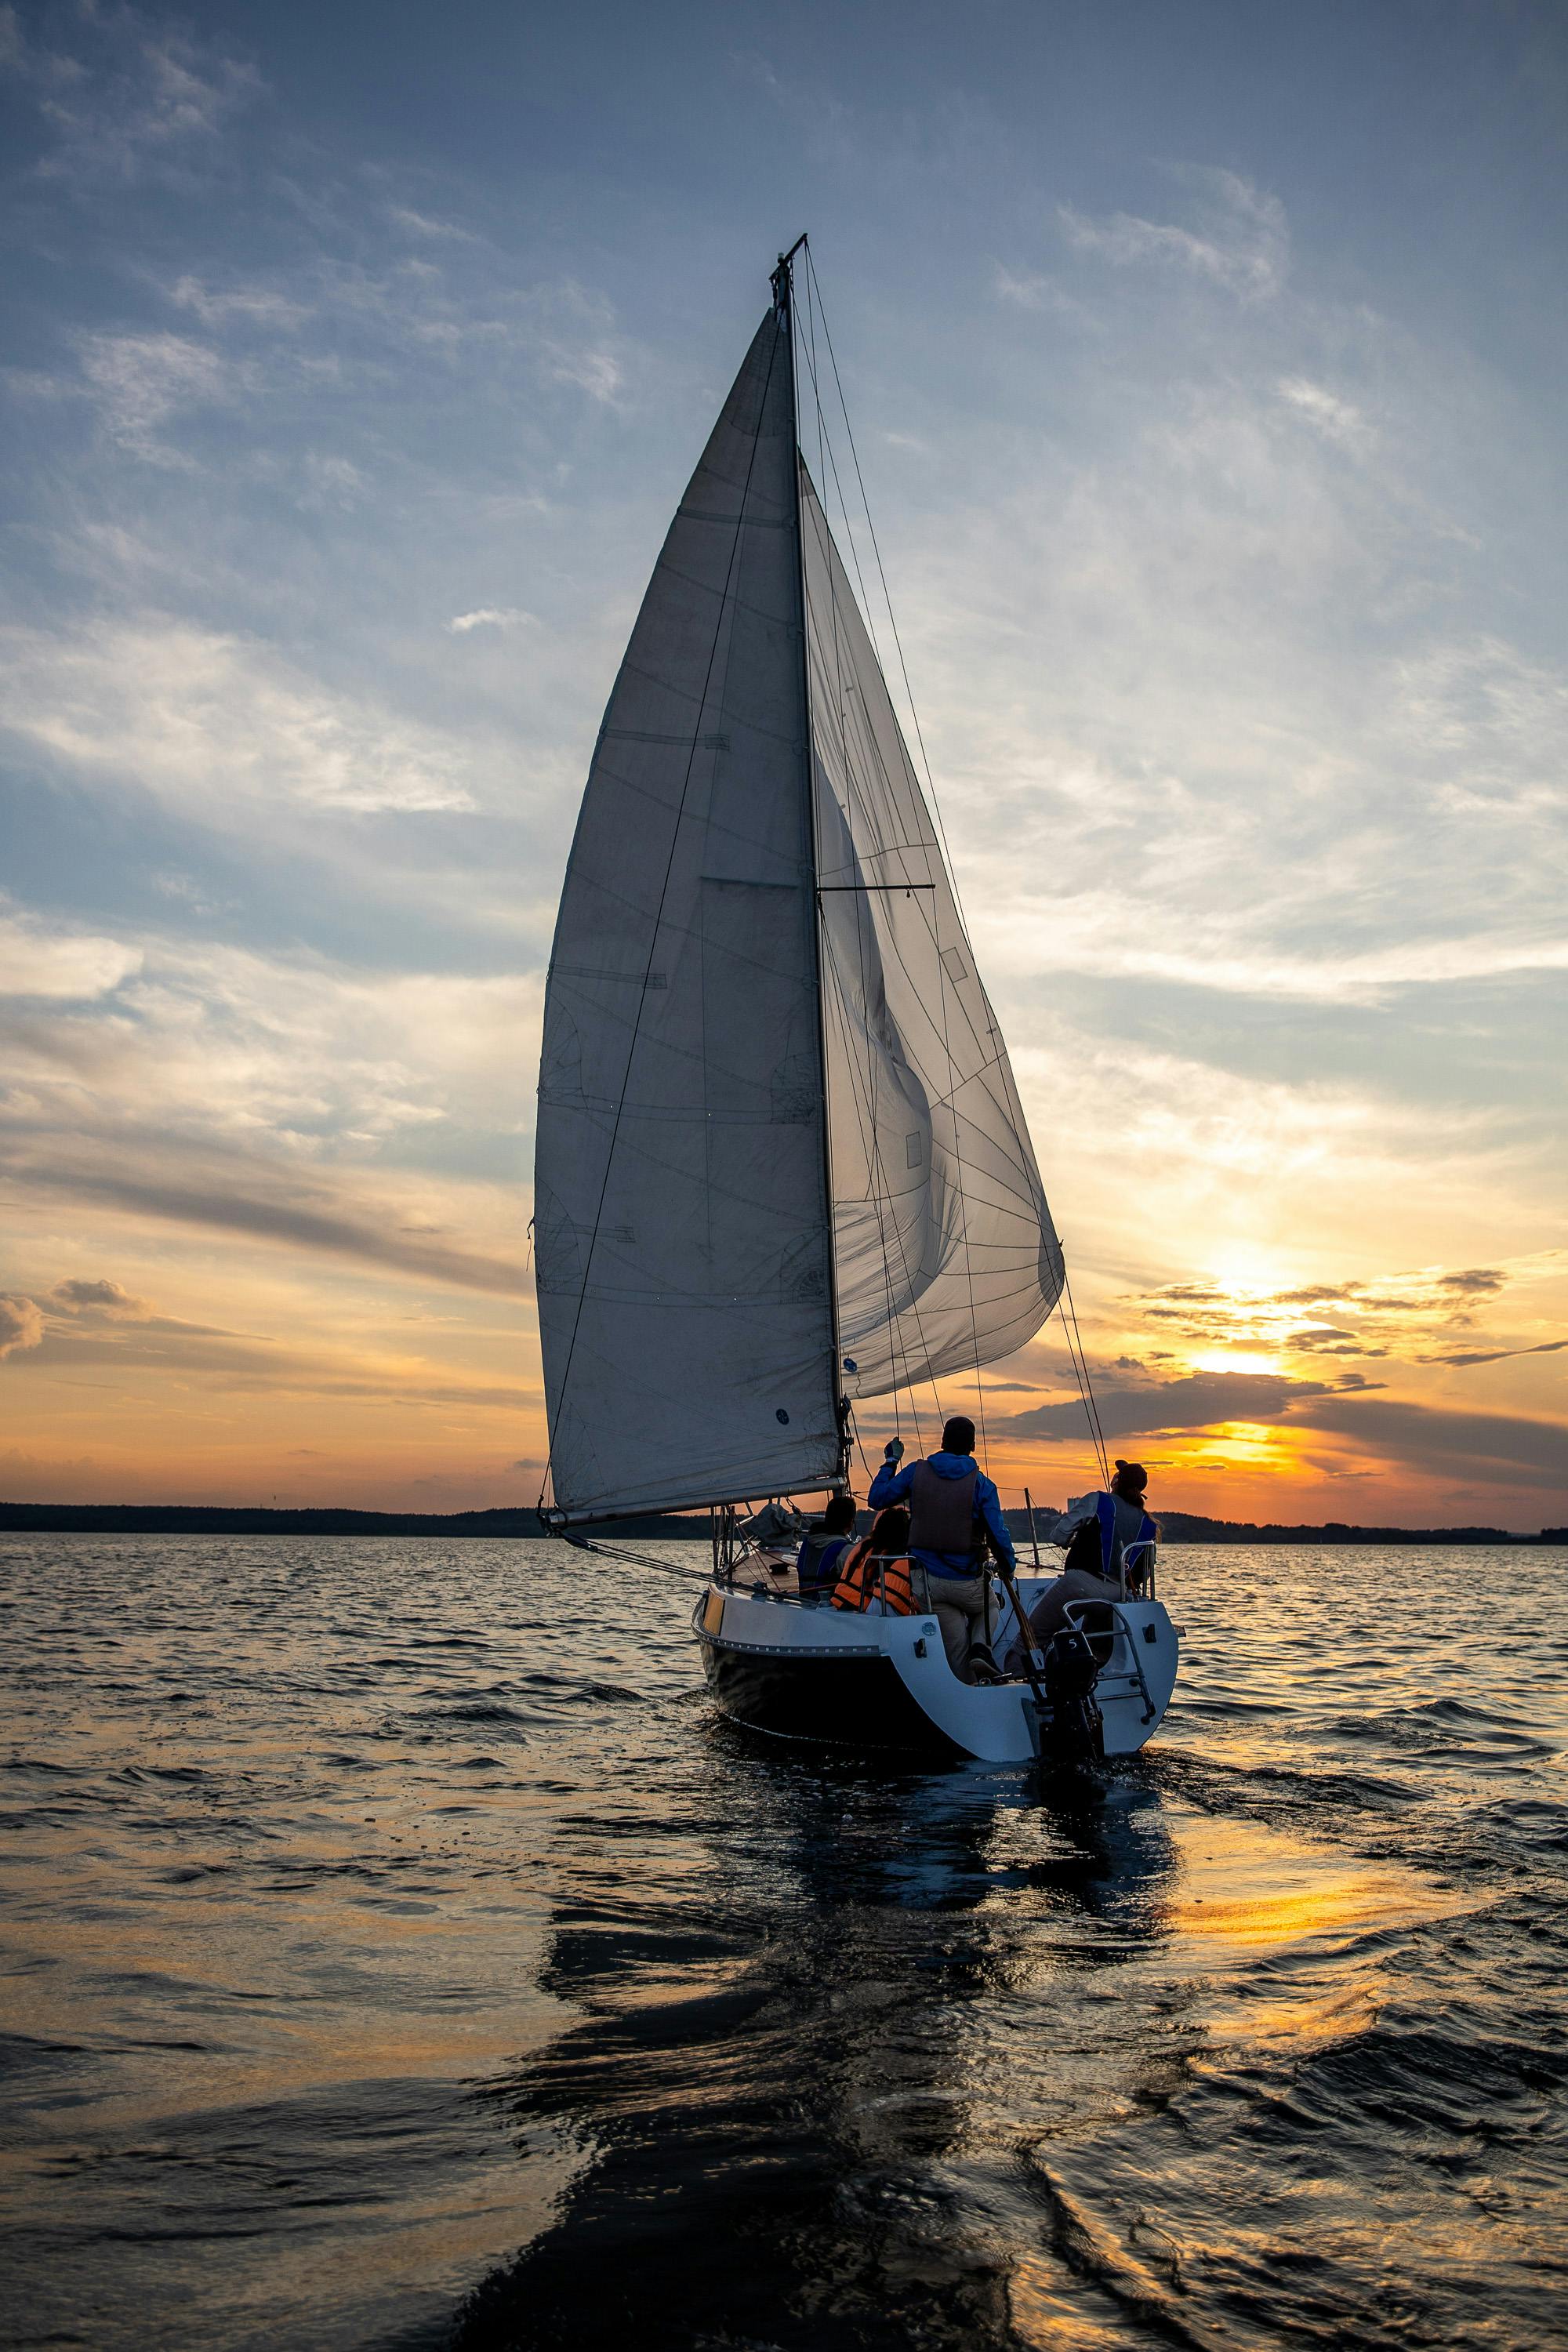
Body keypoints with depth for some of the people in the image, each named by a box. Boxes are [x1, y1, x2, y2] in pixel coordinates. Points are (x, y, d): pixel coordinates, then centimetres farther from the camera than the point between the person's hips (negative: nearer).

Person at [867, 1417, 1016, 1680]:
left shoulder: (917, 1472, -1)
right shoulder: (980, 1483, -6)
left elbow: (876, 1499, 7)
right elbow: (998, 1534, -8)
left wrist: (890, 1462, 20)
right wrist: (1010, 1568, 10)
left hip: (927, 1582, 2)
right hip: (967, 1582, -2)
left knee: (956, 1645, 13)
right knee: (988, 1607, 30)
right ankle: (981, 1644, 3)